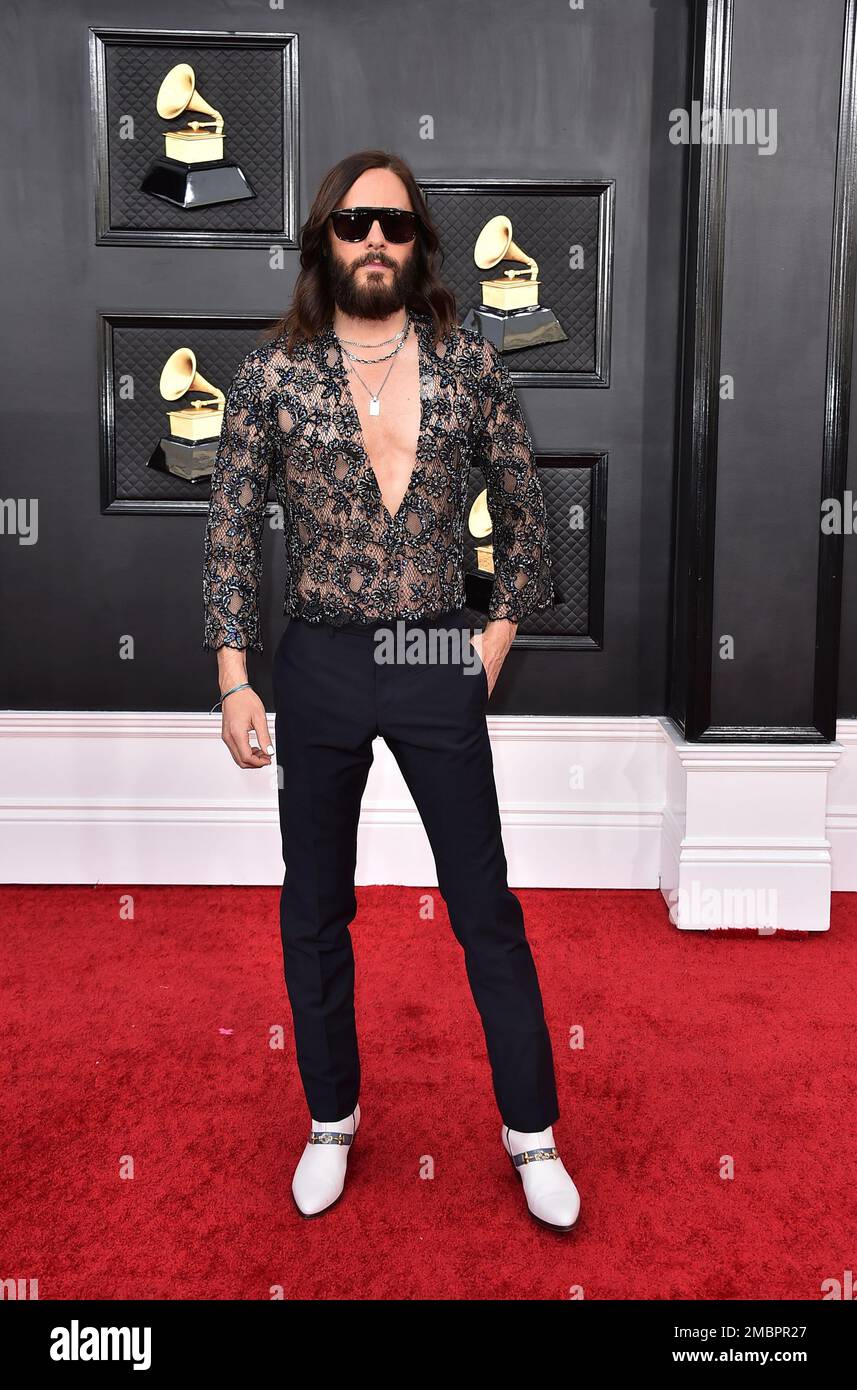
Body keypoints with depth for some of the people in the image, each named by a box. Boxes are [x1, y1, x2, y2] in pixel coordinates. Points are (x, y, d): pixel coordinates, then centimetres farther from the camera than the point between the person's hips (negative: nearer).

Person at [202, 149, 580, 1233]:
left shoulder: (470, 364, 1)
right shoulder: (270, 375, 0)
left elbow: (523, 510, 10)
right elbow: (231, 533, 1)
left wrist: (501, 632, 4)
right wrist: (234, 681, -6)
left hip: (439, 666, 0)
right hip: (320, 666, 1)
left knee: (486, 907, 6)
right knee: (314, 911, 12)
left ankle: (531, 1132, 25)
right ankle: (332, 1121, 33)